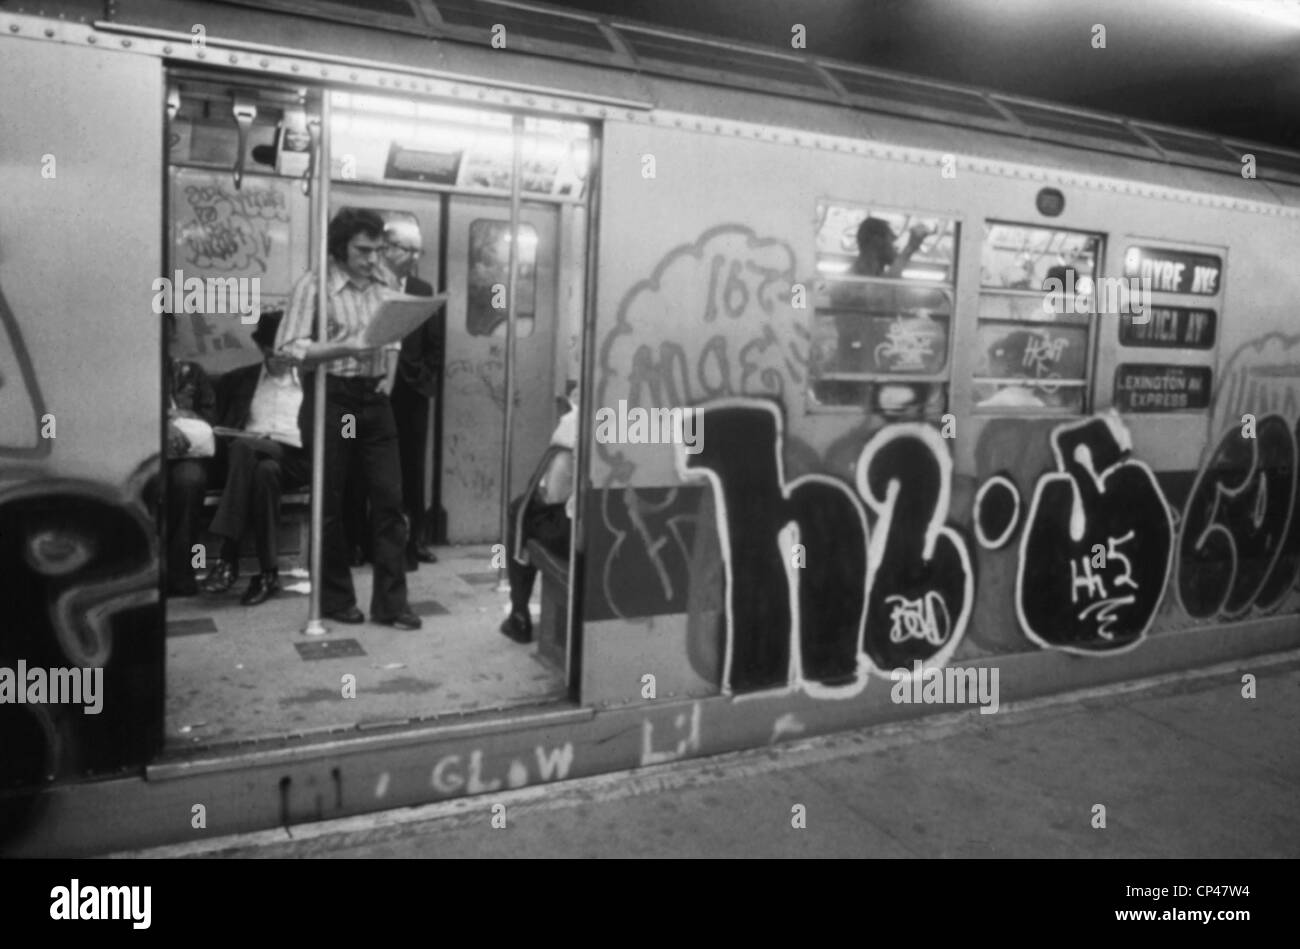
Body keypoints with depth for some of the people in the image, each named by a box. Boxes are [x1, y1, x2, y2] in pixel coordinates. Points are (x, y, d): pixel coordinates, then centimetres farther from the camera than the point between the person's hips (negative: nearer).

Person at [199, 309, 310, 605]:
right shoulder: (237, 380, 22)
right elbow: (221, 426, 22)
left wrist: (276, 438, -3)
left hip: (295, 458, -1)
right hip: (250, 455, 1)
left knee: (243, 447, -34)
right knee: (264, 471, -37)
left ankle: (229, 557, -34)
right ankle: (268, 572, -36)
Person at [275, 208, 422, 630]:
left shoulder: (385, 280, 7)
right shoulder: (315, 284, -8)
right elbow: (290, 349, -13)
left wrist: (389, 372, 3)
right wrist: (348, 347, -23)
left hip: (374, 399, 5)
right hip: (331, 397, -4)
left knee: (389, 498, 2)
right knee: (330, 502, 5)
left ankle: (390, 600, 9)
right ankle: (335, 598, 20)